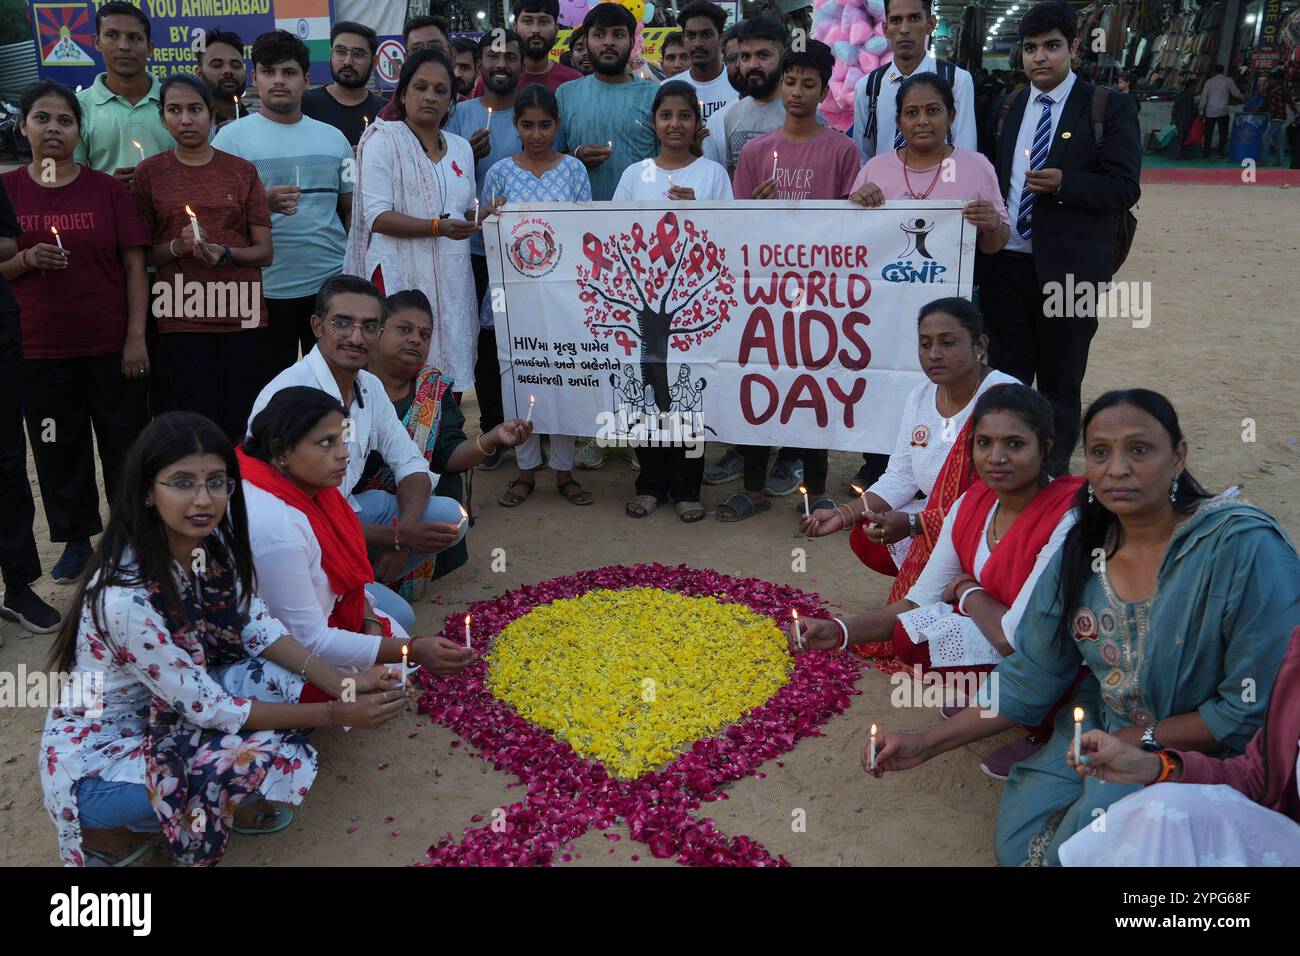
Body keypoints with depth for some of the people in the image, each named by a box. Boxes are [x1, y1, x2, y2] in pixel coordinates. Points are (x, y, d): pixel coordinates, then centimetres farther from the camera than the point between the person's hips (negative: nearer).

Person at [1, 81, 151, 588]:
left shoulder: (107, 188, 0)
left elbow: (135, 266, -1)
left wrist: (136, 337, -7)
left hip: (112, 346, -1)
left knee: (126, 442, 6)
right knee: (58, 448, 9)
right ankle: (75, 539, 24)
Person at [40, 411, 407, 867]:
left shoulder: (210, 539, -12)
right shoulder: (126, 596, -33)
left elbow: (253, 624, -4)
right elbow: (207, 708, -25)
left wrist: (342, 685, -17)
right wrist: (335, 715, -22)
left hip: (159, 712, 7)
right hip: (94, 759, -7)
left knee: (289, 683, -9)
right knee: (273, 756, -23)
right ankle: (117, 829, 0)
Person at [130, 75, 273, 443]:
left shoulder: (242, 171, 9)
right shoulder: (149, 173, 6)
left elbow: (264, 251, 6)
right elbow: (140, 253, 8)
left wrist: (224, 254, -12)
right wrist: (177, 247, -11)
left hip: (242, 313, 1)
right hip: (183, 316, -1)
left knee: (240, 426, -2)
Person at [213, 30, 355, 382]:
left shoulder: (333, 138, 11)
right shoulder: (232, 136, 1)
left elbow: (351, 210, 16)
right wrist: (263, 204, -21)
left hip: (333, 283, 3)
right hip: (266, 287, -3)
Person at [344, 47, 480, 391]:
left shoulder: (461, 148, 16)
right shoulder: (384, 140, -2)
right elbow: (377, 217, -11)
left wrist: (484, 213, 1)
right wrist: (438, 227, -22)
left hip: (452, 277, 6)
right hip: (402, 275, -5)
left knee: (451, 370, 5)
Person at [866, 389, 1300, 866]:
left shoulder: (1246, 548, -25)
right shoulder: (1081, 550, -6)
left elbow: (1256, 710, -19)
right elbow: (1028, 678, 0)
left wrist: (1141, 738, -16)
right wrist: (925, 744, -6)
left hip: (1203, 750, -5)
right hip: (1101, 727, 5)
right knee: (1018, 846, -5)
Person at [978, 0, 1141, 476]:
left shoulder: (1109, 107, -2)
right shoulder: (1006, 107, 12)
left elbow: (1125, 188, -7)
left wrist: (1064, 183, -23)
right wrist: (979, 261, 7)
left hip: (1069, 268, -3)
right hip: (1006, 264, 4)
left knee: (1061, 385, 7)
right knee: (1006, 379, 9)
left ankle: (1055, 477, 20)